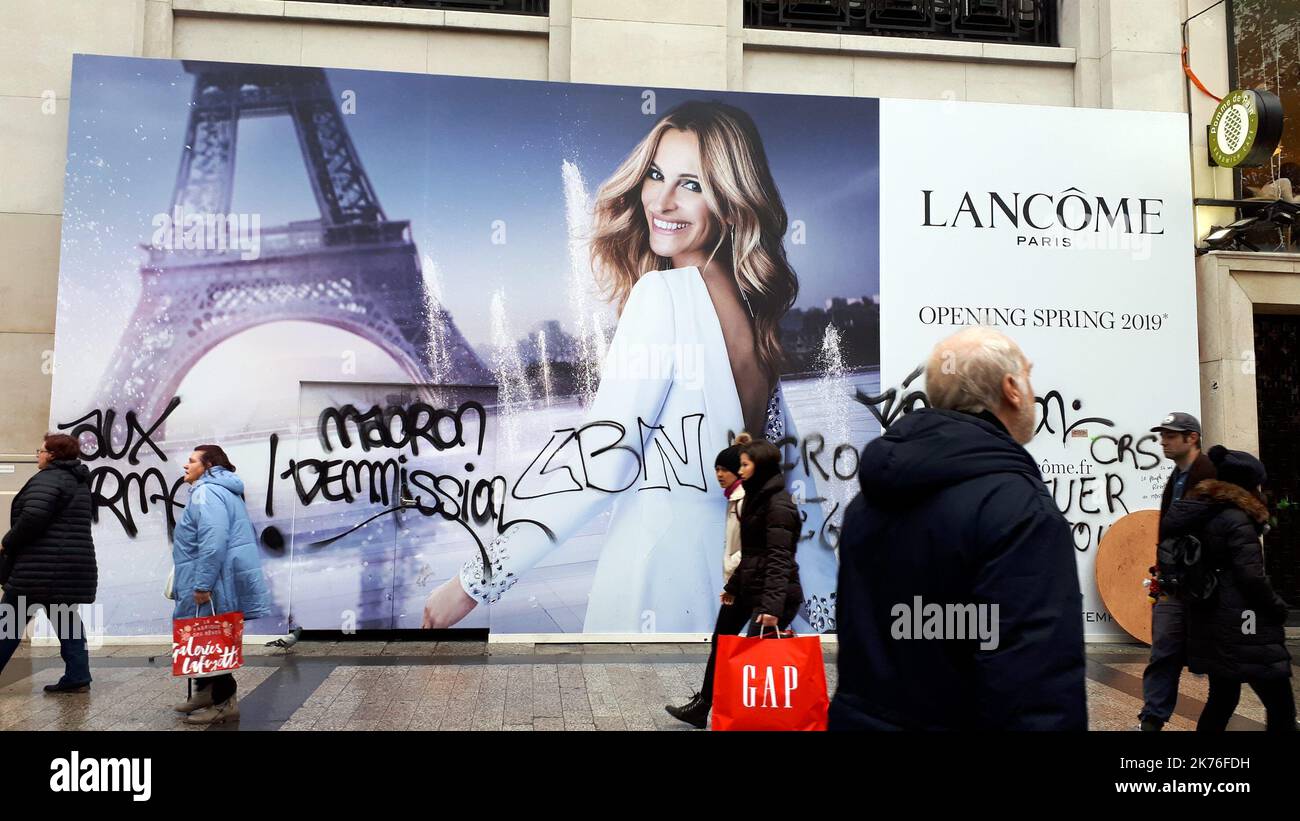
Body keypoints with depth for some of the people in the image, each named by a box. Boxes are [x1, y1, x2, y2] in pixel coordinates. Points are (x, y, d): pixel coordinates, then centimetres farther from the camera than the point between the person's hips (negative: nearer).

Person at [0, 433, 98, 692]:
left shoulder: (48, 479, -12)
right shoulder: (79, 482, 18)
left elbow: (33, 517, -24)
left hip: (41, 567, -9)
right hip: (73, 567, 9)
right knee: (67, 620, 10)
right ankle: (77, 677, 8)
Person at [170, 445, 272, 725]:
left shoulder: (207, 492, -14)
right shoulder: (223, 491, 20)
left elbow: (213, 541, -26)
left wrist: (202, 584, -25)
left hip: (217, 584, -10)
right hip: (226, 580, 11)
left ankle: (224, 702, 5)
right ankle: (207, 692, 27)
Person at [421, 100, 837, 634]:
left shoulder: (663, 293, -17)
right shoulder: (752, 300, 6)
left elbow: (601, 460, -23)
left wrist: (473, 584, -18)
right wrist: (825, 593, 19)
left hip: (659, 577, -8)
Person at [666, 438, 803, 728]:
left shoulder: (779, 505, -17)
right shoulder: (756, 497, 13)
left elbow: (779, 559, -25)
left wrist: (772, 605, -32)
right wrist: (733, 585, 23)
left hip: (771, 594, -11)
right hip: (748, 587, 11)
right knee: (720, 642, 16)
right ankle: (701, 708, 29)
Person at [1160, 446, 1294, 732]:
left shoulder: (1202, 516, 12)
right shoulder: (1237, 520, -13)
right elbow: (1252, 576, -18)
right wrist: (1278, 608, -4)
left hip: (1211, 625, 9)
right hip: (1241, 628, -9)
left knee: (1222, 697, 18)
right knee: (1281, 705, -2)